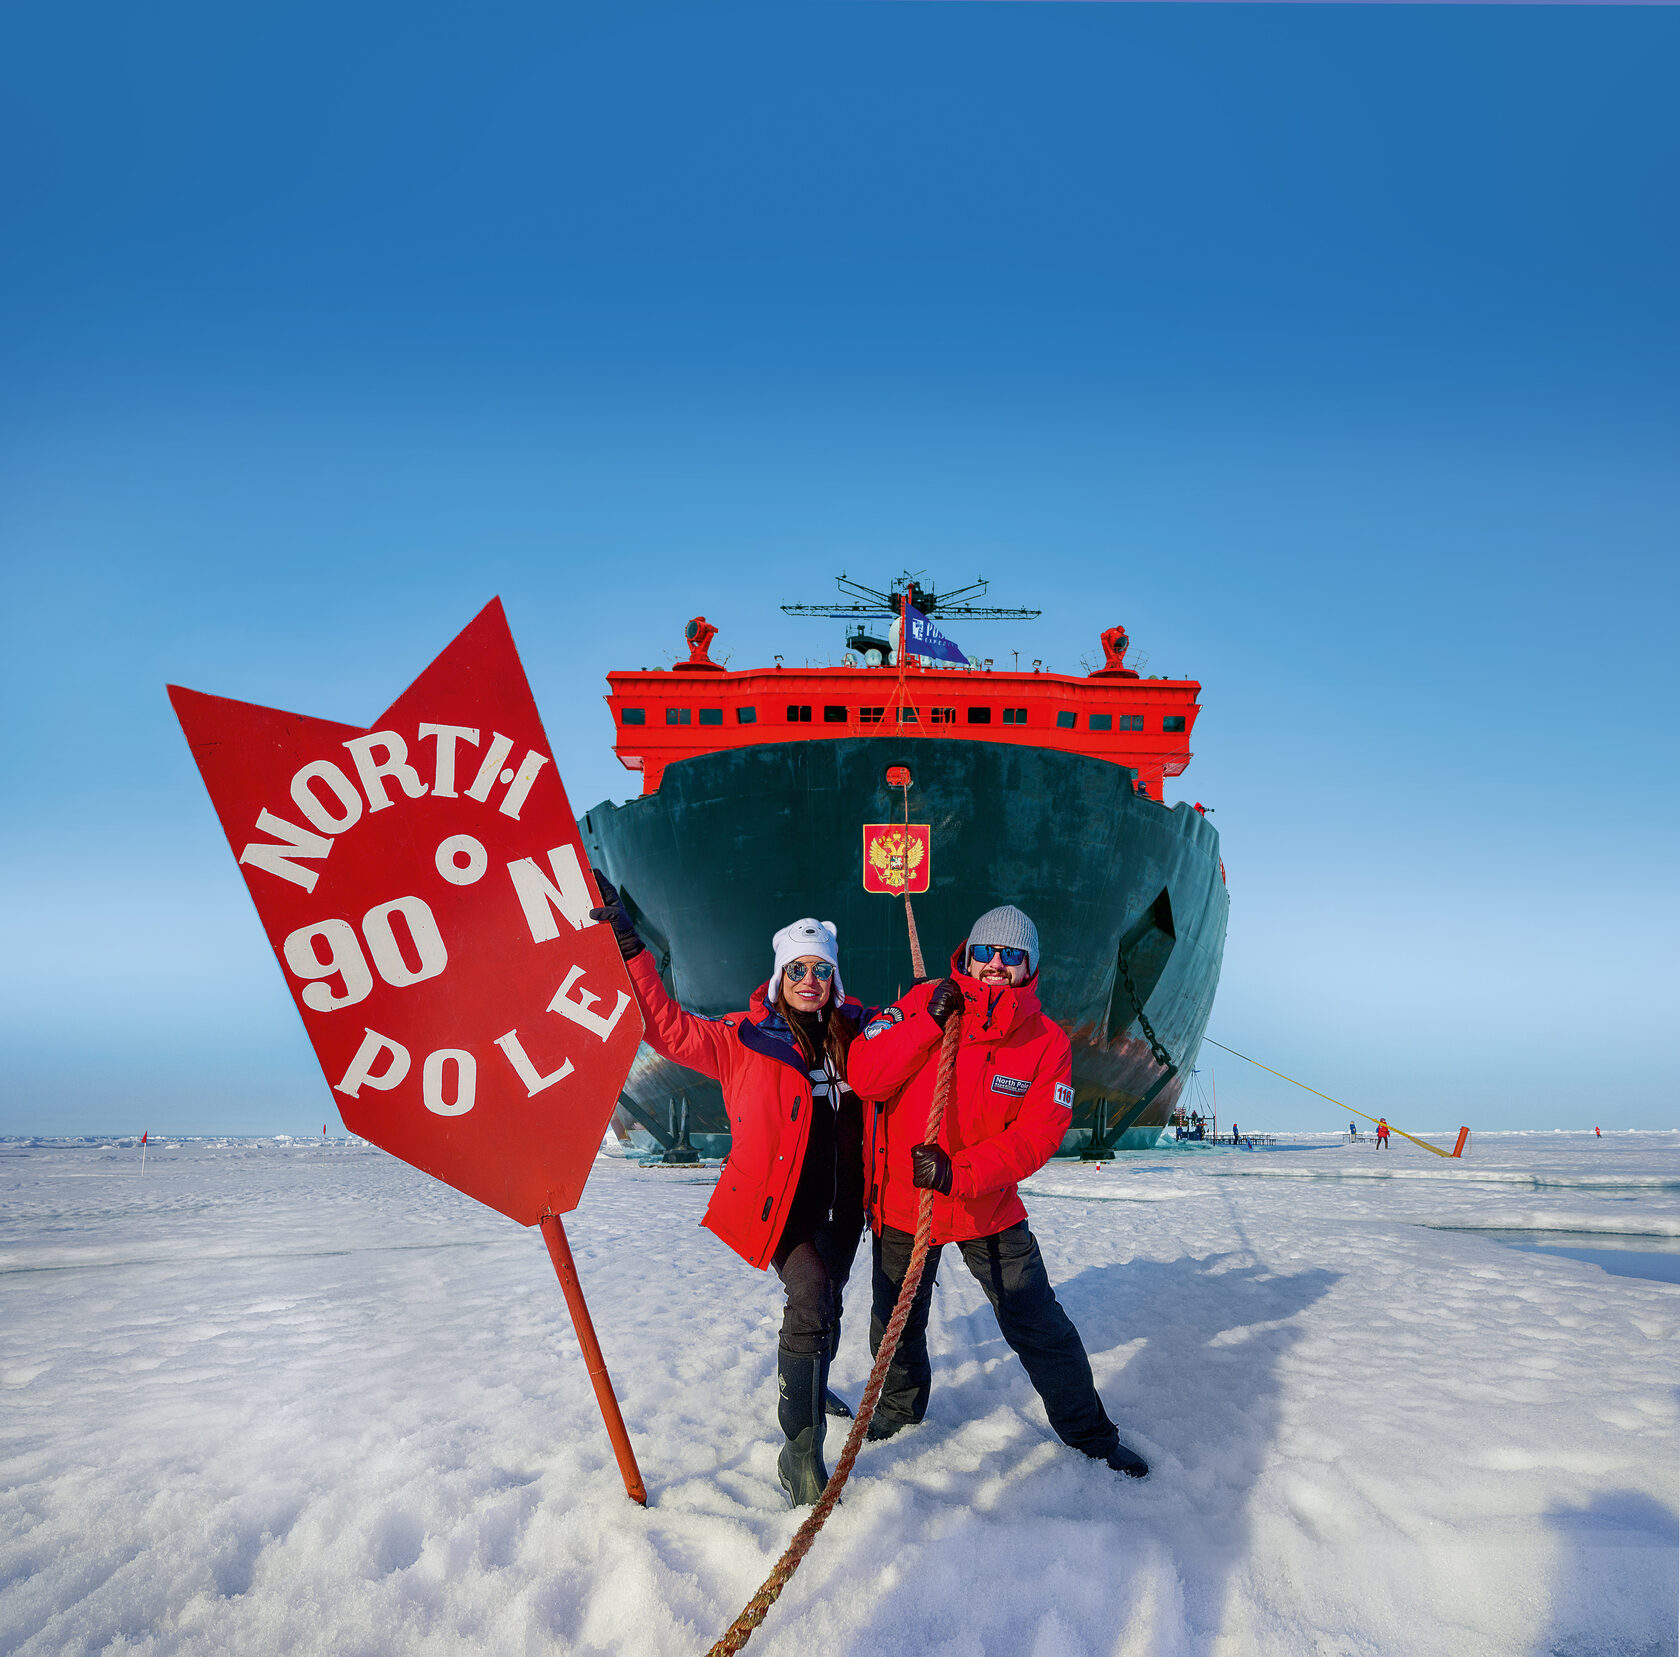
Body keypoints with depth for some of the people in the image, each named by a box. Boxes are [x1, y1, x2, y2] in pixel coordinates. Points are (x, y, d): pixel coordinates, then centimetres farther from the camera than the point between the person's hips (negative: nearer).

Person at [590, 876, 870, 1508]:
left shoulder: (854, 1035, 3)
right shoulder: (744, 1038, -7)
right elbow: (666, 1027, -13)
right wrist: (627, 947, -20)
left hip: (840, 1203, 5)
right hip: (779, 1204, -5)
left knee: (822, 1304, 21)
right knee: (813, 1296, -24)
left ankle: (806, 1386, 52)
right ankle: (800, 1450, -14)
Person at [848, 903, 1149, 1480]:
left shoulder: (1047, 1042, -10)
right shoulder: (921, 1005, -10)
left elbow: (1037, 1134, -16)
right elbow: (864, 1077, -17)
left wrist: (961, 1173, -30)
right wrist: (930, 1023, -27)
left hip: (990, 1208, 0)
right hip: (902, 1203, 1)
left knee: (1040, 1328, 3)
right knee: (896, 1325, 18)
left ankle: (1088, 1431, 26)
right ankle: (902, 1403, 49)